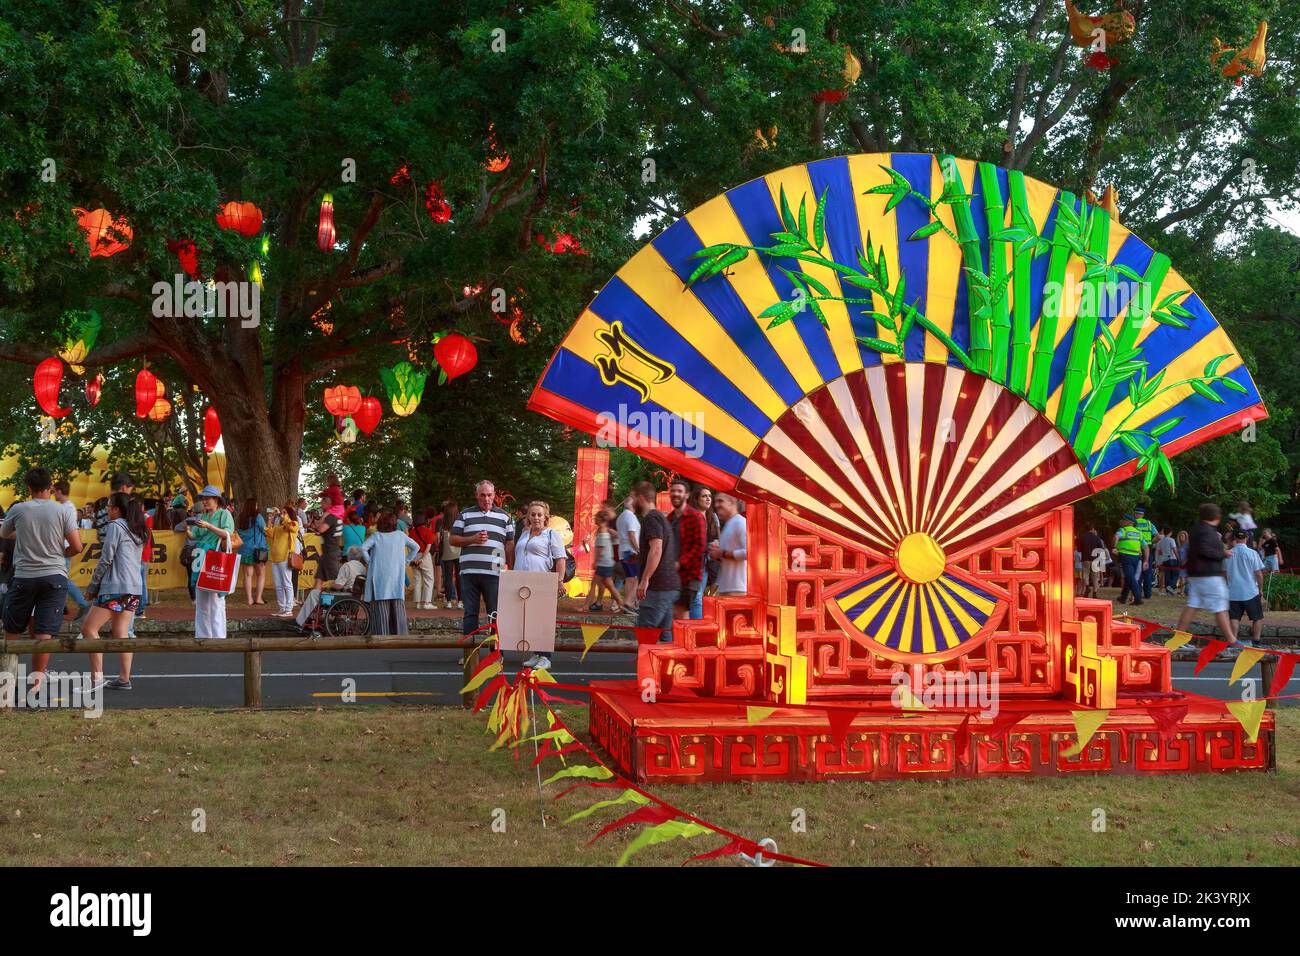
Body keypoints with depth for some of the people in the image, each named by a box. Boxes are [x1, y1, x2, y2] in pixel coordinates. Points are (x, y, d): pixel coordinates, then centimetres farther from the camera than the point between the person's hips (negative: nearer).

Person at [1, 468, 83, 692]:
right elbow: (77, 547, -5)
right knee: (45, 632, -3)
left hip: (24, 576, 0)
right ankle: (37, 677, -6)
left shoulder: (18, 510, 0)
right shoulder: (62, 511, -3)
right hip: (55, 576, 0)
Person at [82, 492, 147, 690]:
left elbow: (106, 559, -9)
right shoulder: (138, 530, 18)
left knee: (89, 628, -4)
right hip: (134, 587, 8)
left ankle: (97, 676, -11)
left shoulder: (115, 526, -6)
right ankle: (124, 679, 3)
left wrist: (92, 586, -3)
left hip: (115, 586, -8)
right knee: (121, 633, 8)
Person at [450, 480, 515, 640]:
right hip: (469, 572, 0)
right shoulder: (465, 515, 12)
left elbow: (510, 545, 12)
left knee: (496, 614, -1)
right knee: (470, 613, 3)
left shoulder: (504, 517, 13)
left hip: (494, 573, 0)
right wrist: (472, 539, -7)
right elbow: (453, 539, 11)